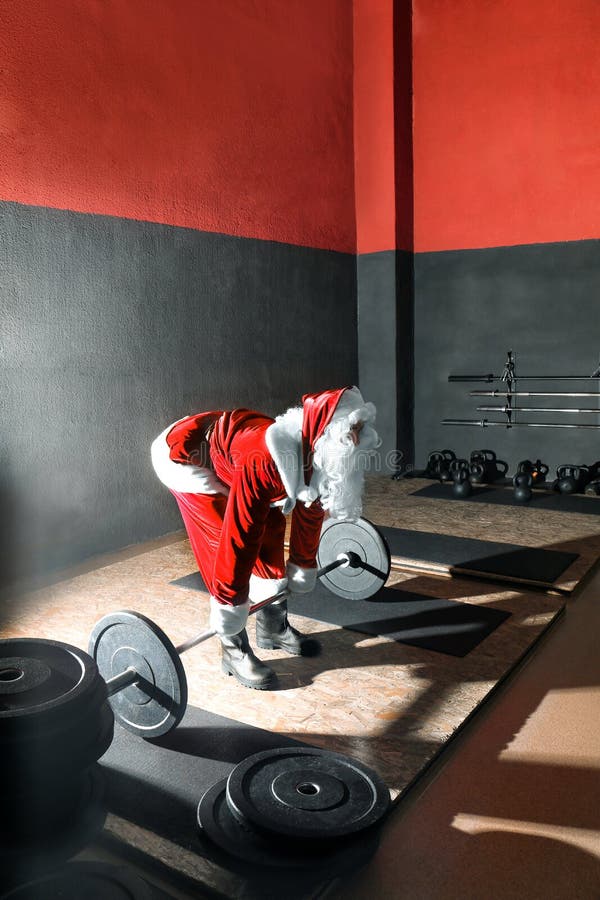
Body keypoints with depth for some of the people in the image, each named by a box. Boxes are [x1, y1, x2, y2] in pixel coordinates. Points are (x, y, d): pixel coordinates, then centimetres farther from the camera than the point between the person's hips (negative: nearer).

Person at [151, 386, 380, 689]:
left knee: (270, 534, 6)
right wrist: (228, 614, -30)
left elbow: (310, 514, 0)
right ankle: (234, 651, 1)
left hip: (227, 451, 8)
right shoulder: (265, 462, -42)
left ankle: (273, 628, 23)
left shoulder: (316, 457, -17)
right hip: (186, 456, -8)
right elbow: (238, 536, -38)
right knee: (219, 547, -14)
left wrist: (303, 571, 12)